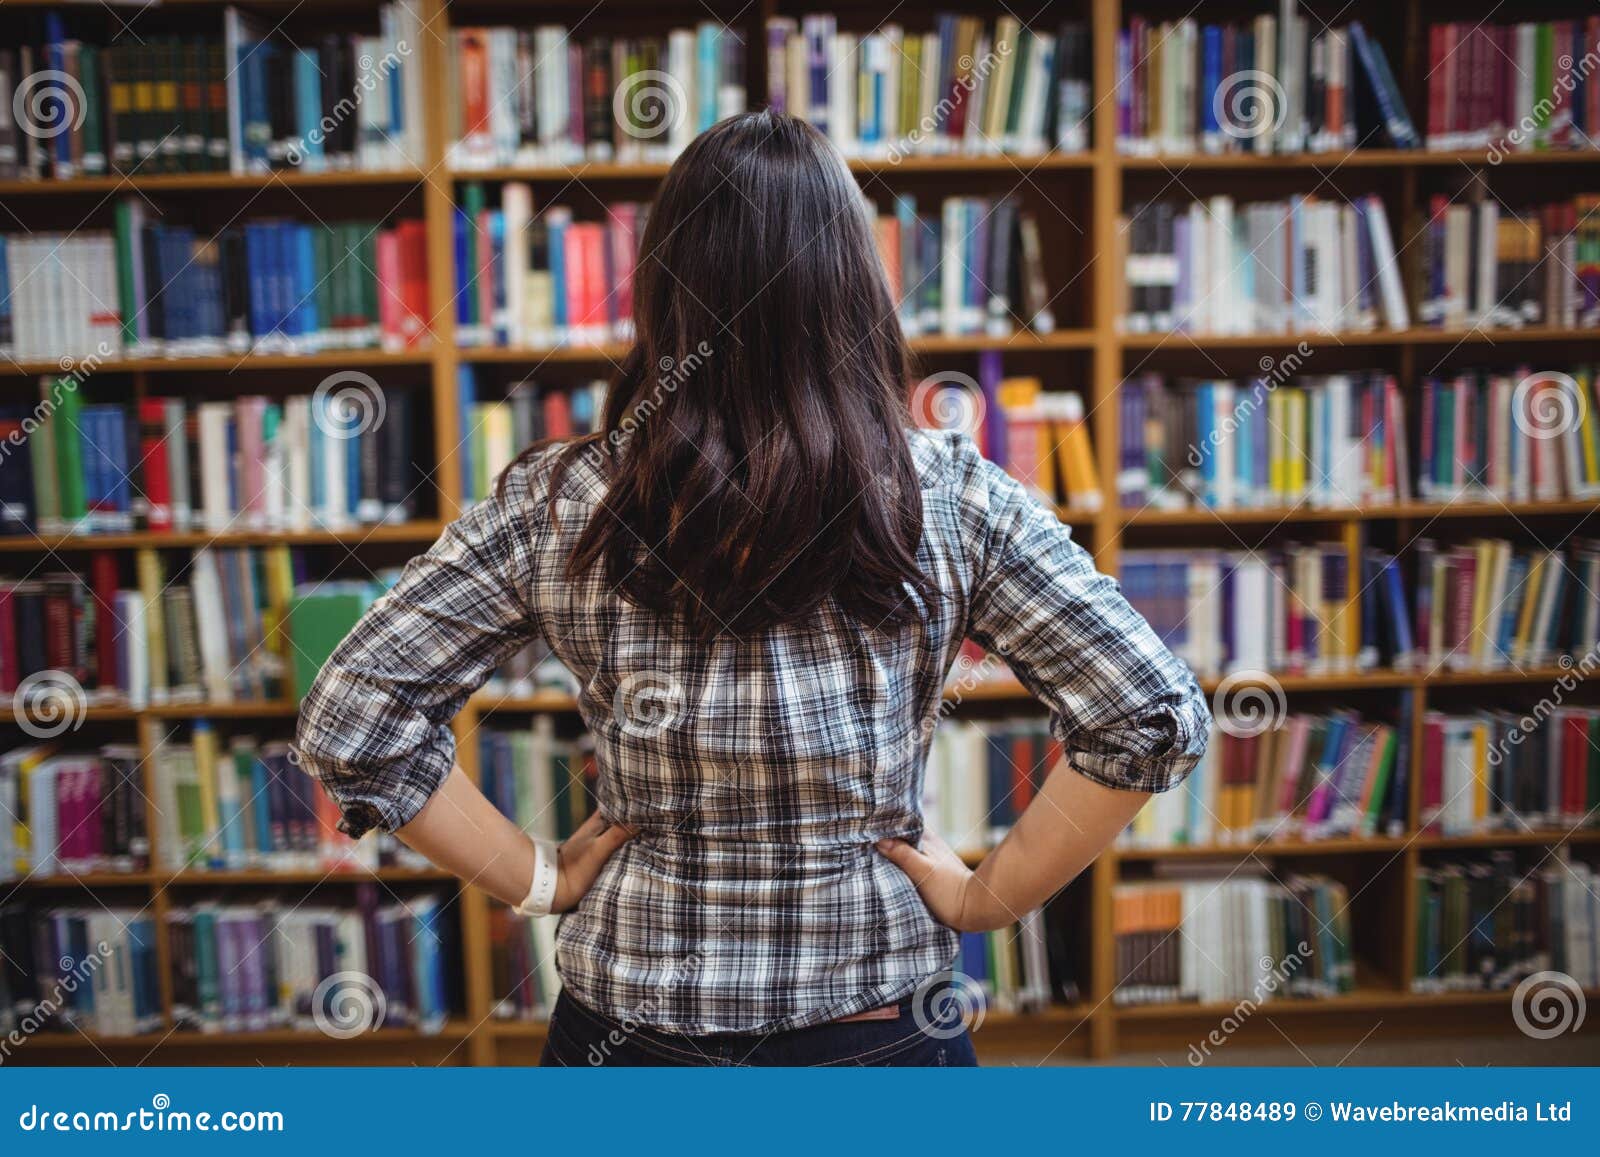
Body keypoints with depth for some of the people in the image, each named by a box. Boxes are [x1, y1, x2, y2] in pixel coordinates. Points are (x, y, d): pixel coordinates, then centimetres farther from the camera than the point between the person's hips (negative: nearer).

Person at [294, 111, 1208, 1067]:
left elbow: (351, 724, -11)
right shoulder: (954, 501, -13)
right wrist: (986, 897, -6)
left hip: (626, 1027, 1)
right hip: (880, 1029, 0)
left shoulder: (557, 506, -12)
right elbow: (1157, 717, -14)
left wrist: (541, 879, -4)